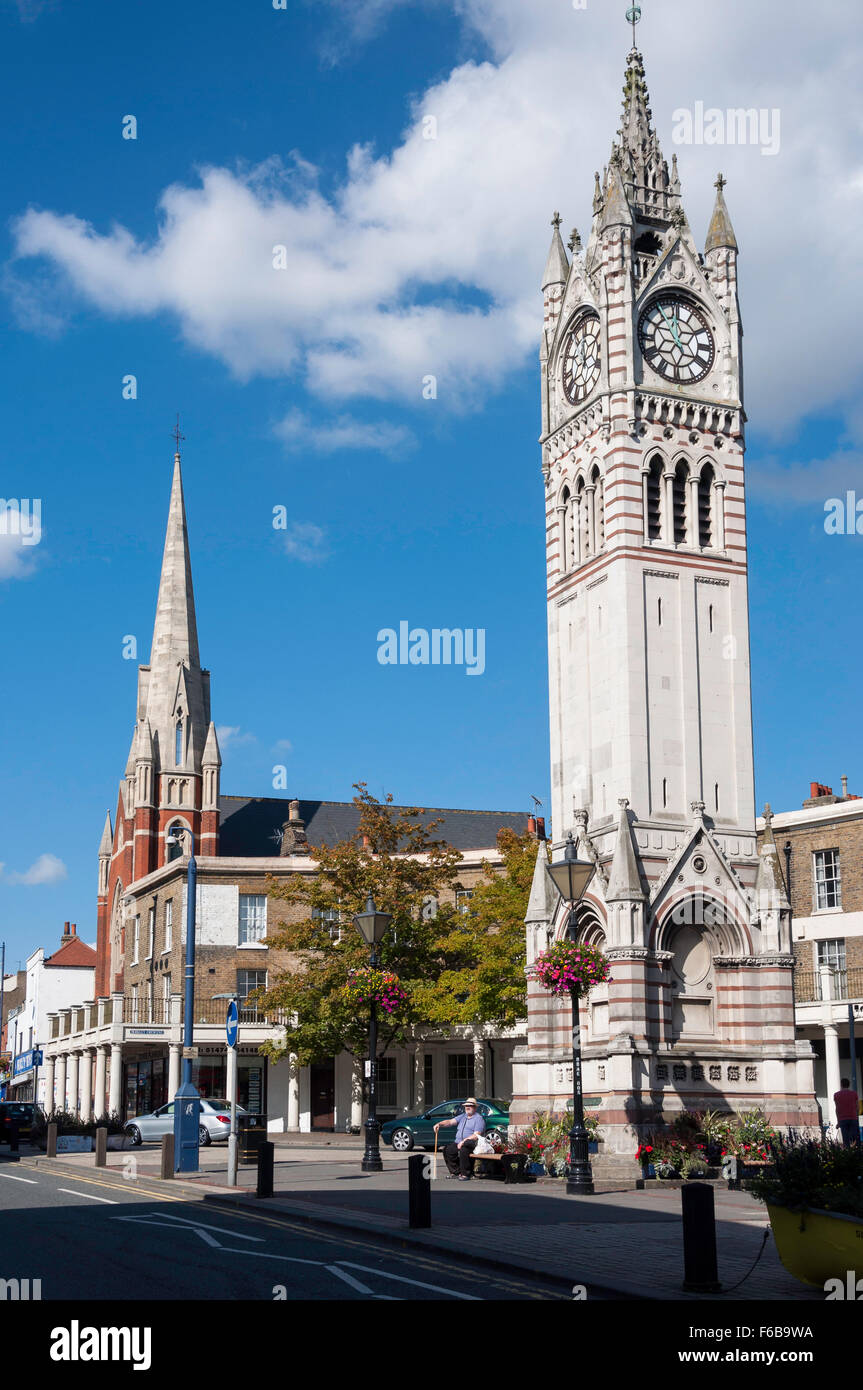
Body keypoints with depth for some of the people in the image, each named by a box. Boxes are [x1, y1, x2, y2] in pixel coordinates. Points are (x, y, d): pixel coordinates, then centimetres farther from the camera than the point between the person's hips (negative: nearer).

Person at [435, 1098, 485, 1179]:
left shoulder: (478, 1119, 0)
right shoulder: (462, 1117, 23)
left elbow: (476, 1135, -12)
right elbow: (450, 1122, 11)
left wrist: (464, 1141, -21)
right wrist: (439, 1124, -8)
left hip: (471, 1143, -7)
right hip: (458, 1142, 7)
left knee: (463, 1150, -37)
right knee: (447, 1150, -16)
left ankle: (465, 1175, -26)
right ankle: (456, 1172, -4)